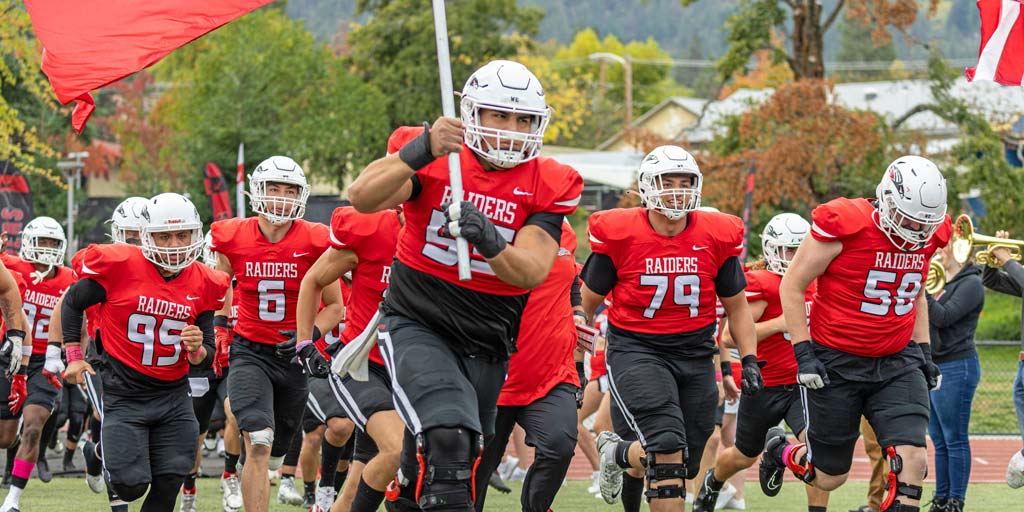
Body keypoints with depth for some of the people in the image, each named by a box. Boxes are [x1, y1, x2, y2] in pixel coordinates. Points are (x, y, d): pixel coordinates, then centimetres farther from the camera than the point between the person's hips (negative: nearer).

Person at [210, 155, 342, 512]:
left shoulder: (313, 243, -8)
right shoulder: (234, 239, -6)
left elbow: (334, 306, 1)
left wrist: (309, 336, -15)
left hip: (294, 357, 2)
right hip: (250, 352, -2)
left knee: (276, 450, 15)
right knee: (259, 443, -21)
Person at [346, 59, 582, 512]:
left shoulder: (547, 186, -4)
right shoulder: (433, 160, -9)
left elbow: (532, 272, -17)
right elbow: (362, 198, -26)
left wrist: (489, 241, -37)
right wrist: (420, 153, -41)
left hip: (485, 347, 4)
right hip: (416, 325, -4)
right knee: (447, 440, -28)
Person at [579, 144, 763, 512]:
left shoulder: (718, 237, -1)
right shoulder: (620, 234, -9)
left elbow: (735, 305, 11)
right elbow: (587, 302, 4)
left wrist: (749, 361, 4)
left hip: (696, 355, 4)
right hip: (635, 351, -4)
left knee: (683, 466, 8)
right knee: (668, 447, -24)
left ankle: (618, 453, 39)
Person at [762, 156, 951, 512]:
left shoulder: (926, 238, 0)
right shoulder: (844, 225, -18)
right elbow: (792, 286, -10)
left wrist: (923, 351, 14)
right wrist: (803, 353, -14)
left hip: (896, 363, 4)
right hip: (836, 363, -4)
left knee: (912, 459, -16)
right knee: (829, 477, 8)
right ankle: (779, 450, 41)